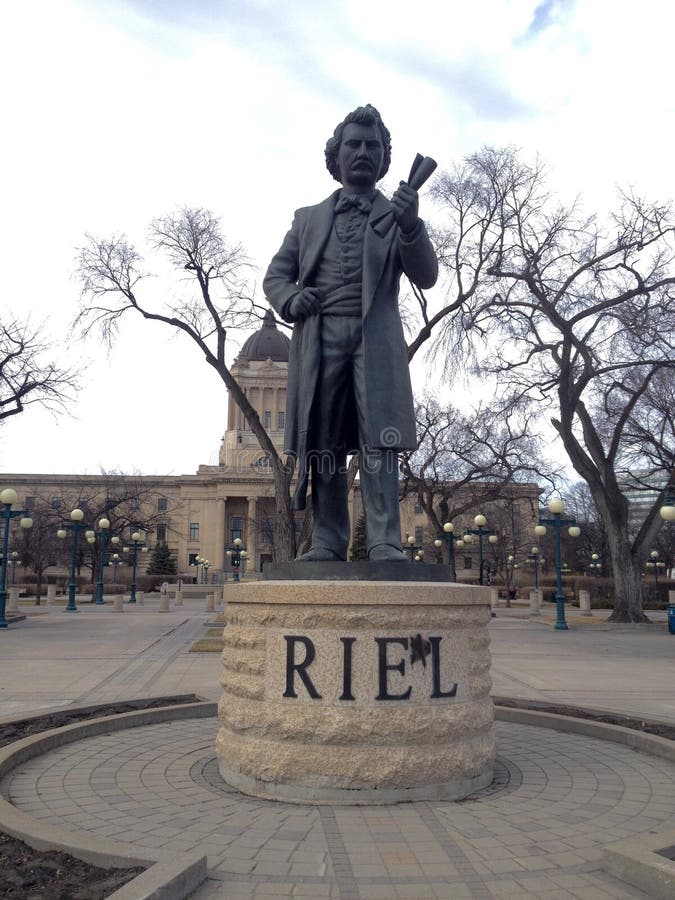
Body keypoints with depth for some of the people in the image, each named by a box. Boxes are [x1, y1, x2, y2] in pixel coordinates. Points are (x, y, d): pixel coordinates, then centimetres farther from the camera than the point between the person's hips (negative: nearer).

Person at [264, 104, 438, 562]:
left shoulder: (397, 215, 17)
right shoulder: (308, 217, 23)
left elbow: (426, 276, 3)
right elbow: (276, 274, 19)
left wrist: (410, 226, -16)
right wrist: (290, 298, -5)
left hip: (375, 338, -1)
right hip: (319, 338, 2)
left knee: (379, 442, -11)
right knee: (323, 445, -2)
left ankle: (385, 543, -12)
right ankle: (328, 542, 2)